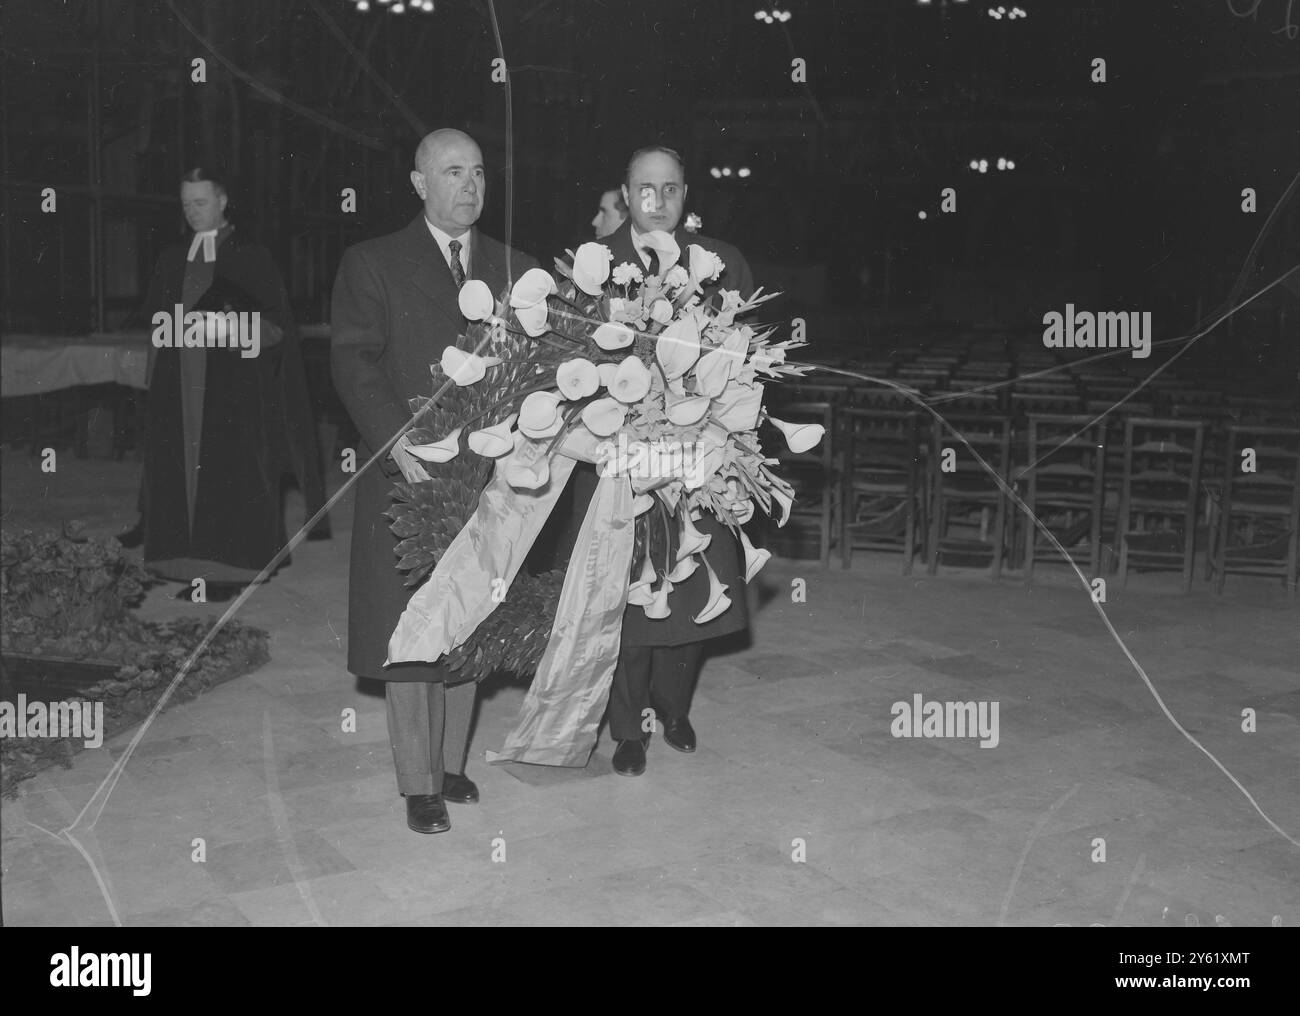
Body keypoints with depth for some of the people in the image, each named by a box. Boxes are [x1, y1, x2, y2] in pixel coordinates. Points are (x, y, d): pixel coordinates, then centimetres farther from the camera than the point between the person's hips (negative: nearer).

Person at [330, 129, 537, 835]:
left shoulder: (516, 271, 11)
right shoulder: (372, 265, 2)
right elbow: (353, 362, -6)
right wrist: (402, 443, -19)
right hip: (405, 480, -3)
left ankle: (451, 765, 24)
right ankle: (419, 785, 11)